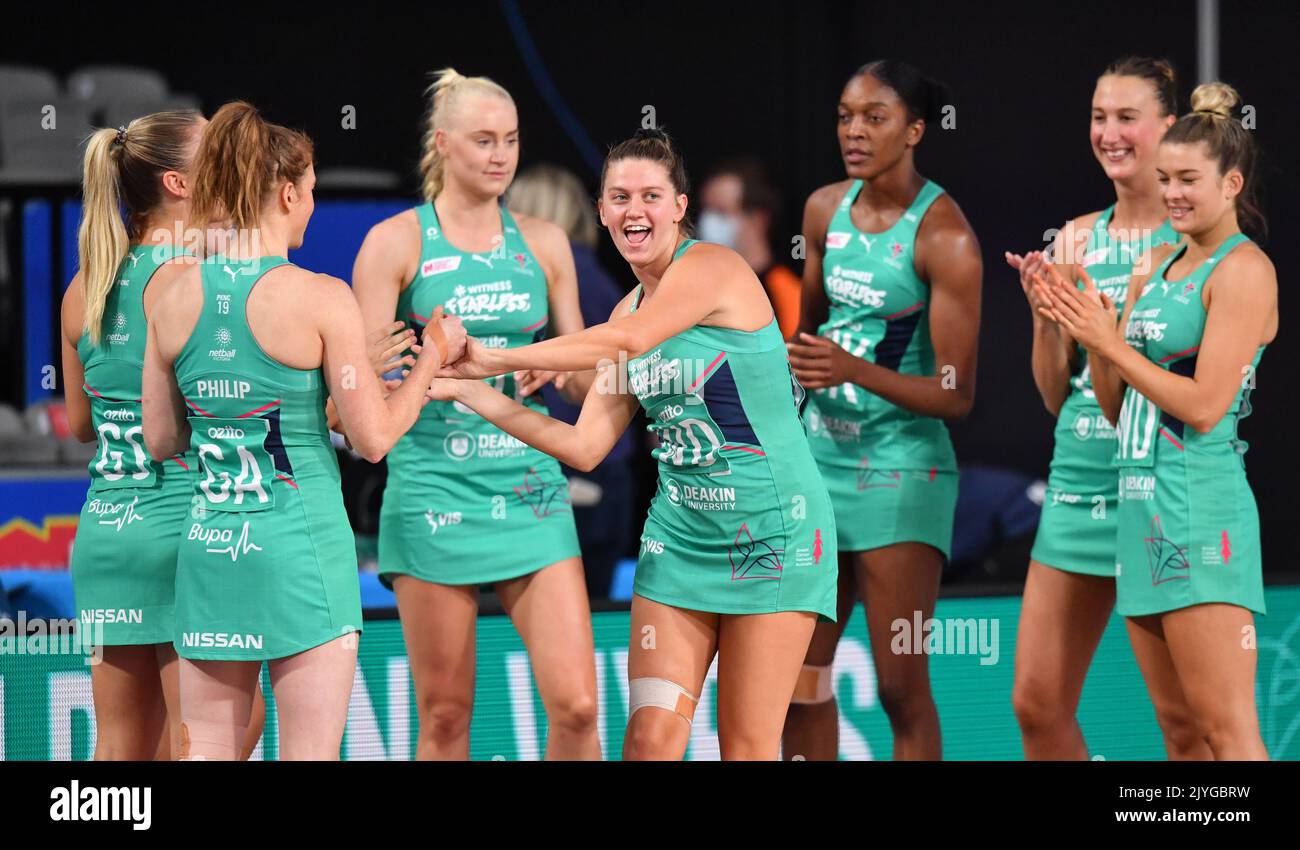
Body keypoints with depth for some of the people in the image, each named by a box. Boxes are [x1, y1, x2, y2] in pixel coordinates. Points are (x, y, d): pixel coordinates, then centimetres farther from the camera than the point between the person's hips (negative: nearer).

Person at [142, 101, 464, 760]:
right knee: (309, 756, 0)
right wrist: (433, 359, 7)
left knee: (203, 751, 9)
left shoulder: (176, 299, 2)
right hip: (301, 544, -5)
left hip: (209, 548, 5)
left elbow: (160, 439, 10)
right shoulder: (322, 299, -11)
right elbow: (373, 438, -7)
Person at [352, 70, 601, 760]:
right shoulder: (396, 242, 1)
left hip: (532, 488, 3)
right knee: (445, 714, 1)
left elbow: (584, 380, 18)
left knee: (576, 704, -9)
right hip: (435, 489, -3)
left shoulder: (542, 243, 12)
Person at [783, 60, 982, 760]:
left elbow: (956, 395, -16)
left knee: (901, 687, -6)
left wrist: (856, 370, -27)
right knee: (800, 674, 6)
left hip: (901, 471, -6)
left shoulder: (944, 237, -13)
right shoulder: (826, 210, 6)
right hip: (821, 458, 6)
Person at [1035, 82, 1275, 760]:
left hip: (1201, 509, -9)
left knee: (1226, 729, -11)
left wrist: (1111, 344, -11)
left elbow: (1204, 406, -15)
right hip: (1142, 502, 9)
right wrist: (1093, 340, 0)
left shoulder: (1244, 271, -7)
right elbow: (1117, 408, 18)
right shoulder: (1158, 266, 17)